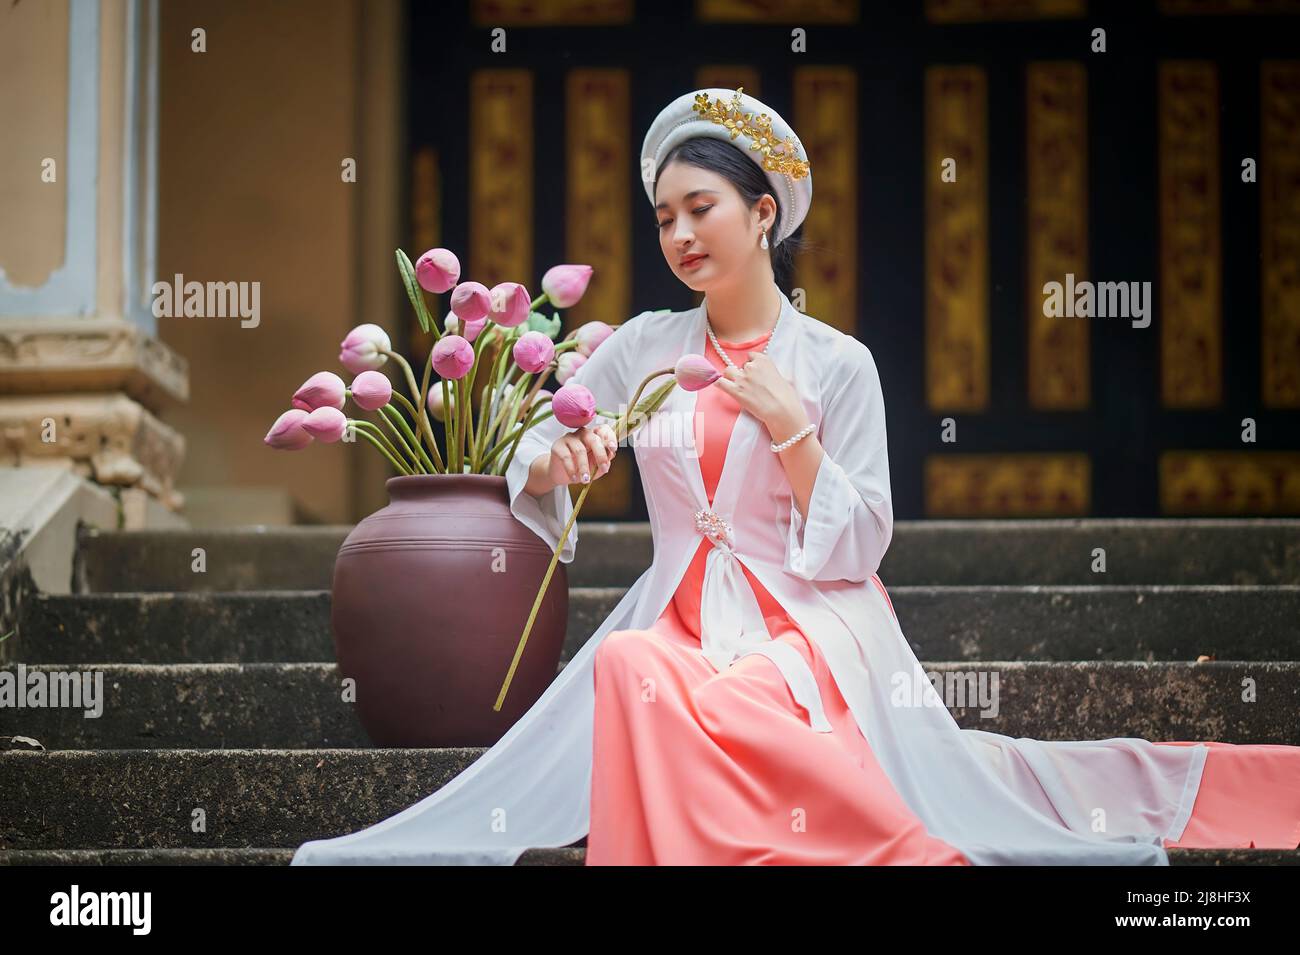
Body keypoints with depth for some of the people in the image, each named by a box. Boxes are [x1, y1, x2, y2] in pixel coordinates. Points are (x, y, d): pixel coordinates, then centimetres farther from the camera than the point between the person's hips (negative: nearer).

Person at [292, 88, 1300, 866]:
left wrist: (788, 428, -14)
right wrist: (559, 462, -13)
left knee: (717, 707, -36)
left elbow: (858, 548, -3)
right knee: (630, 666, -35)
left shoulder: (838, 364, 1)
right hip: (680, 618, 3)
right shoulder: (642, 348, 10)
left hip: (809, 627, -2)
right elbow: (530, 461, 11)